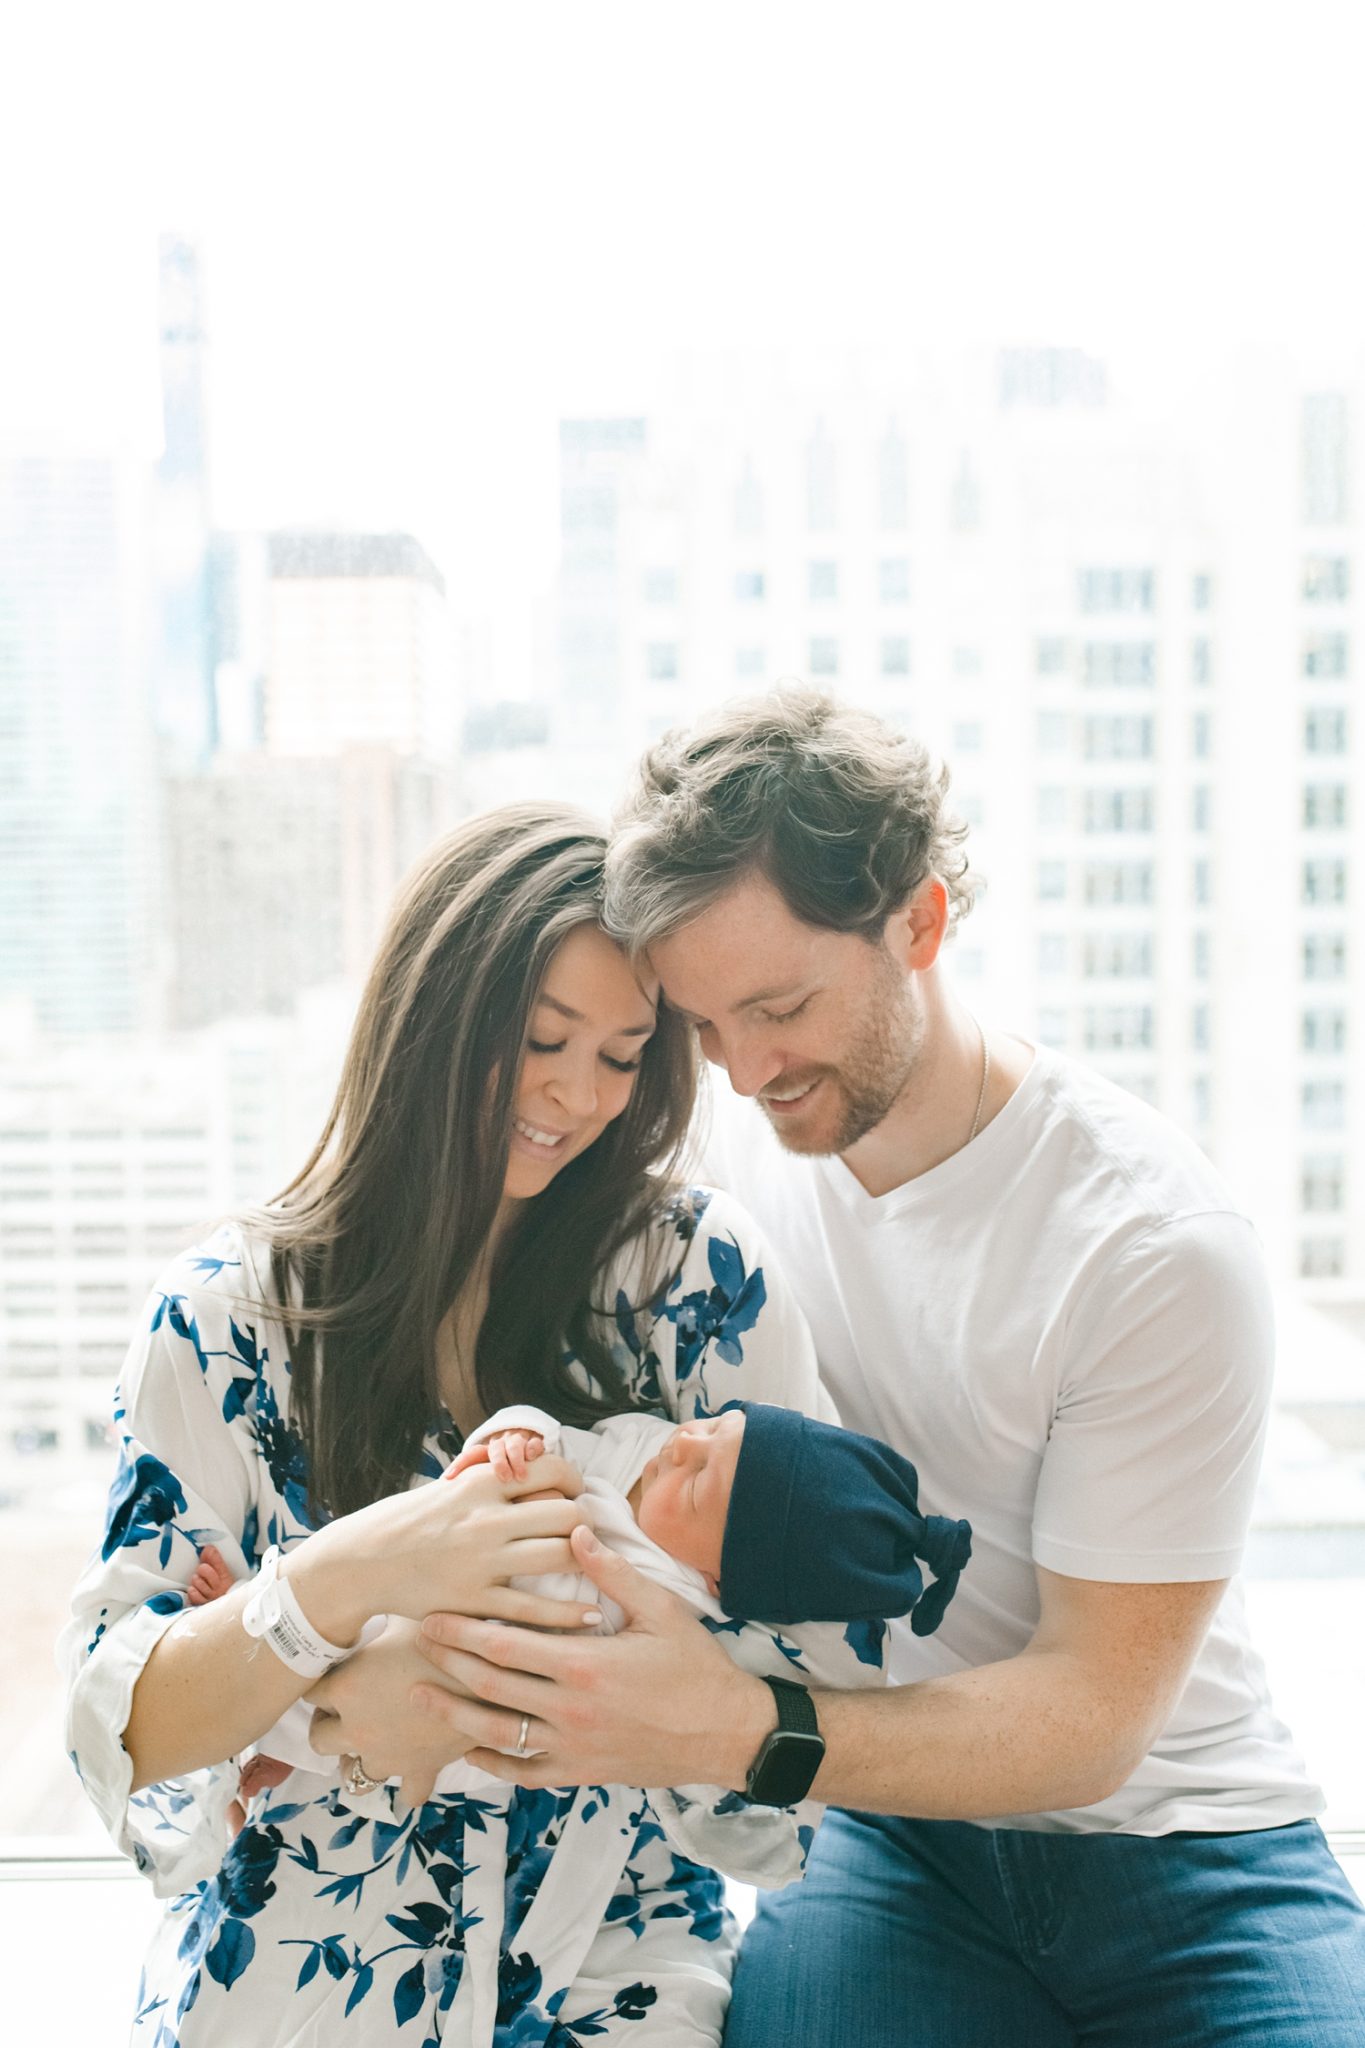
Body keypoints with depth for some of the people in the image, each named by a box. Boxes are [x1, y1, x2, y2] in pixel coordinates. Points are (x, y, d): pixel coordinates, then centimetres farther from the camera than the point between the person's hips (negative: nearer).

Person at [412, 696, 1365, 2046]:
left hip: (1169, 1846, -1)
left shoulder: (1159, 1254, -20)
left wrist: (724, 1728, -33)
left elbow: (1094, 1712, -19)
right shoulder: (736, 1153, -3)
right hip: (886, 1840, 2)